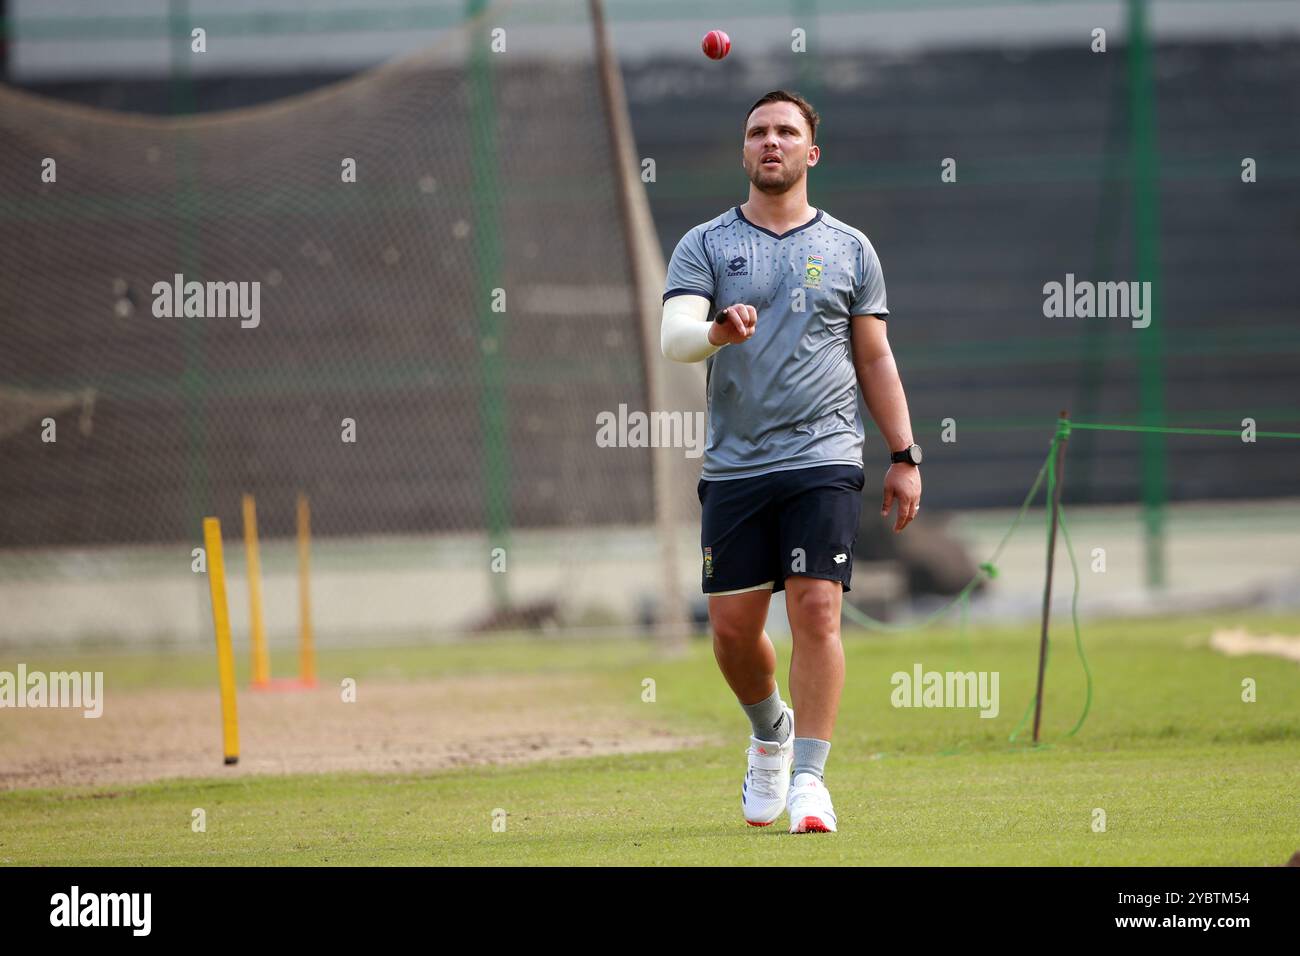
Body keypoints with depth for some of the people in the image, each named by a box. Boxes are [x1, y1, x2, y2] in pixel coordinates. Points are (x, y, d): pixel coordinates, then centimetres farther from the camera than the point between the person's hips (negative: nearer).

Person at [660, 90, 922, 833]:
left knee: (817, 610, -14)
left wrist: (905, 456, 9)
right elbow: (673, 338, -8)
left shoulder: (849, 249, 10)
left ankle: (808, 778, -12)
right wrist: (717, 332, -31)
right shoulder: (706, 245, 6)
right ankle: (771, 731, 32)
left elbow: (876, 359, 14)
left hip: (823, 462, -1)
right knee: (733, 627, 3)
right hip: (734, 465, 1)